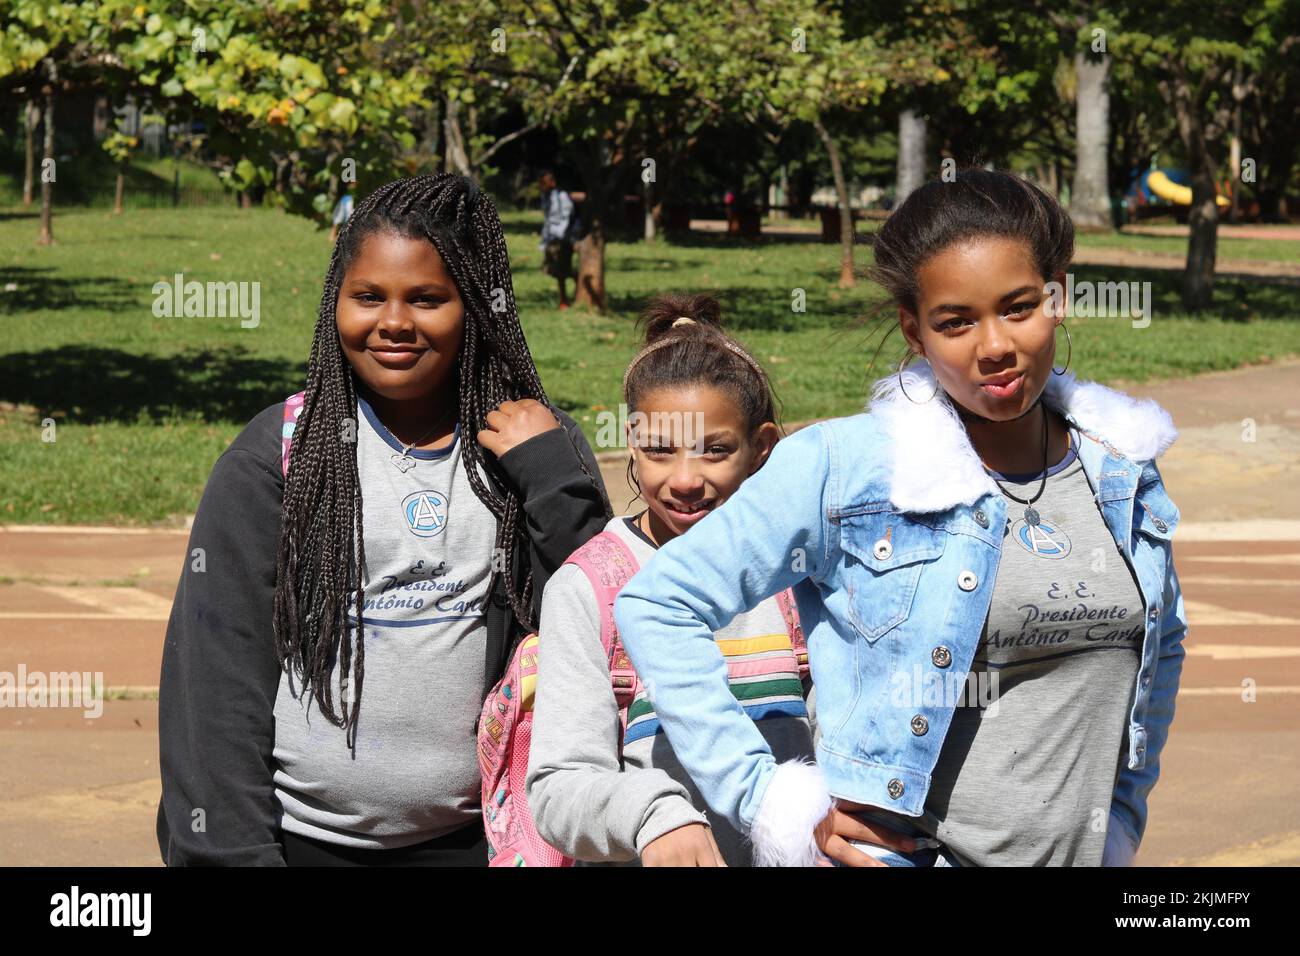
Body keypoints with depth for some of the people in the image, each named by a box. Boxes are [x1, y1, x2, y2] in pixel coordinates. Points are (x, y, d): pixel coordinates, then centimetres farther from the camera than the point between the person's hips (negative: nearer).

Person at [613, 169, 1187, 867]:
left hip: (1080, 853, 4)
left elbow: (1160, 641, 23)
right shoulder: (843, 466, -10)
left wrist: (1121, 811, 15)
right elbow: (658, 604, -8)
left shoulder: (1125, 470, 5)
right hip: (895, 853, -4)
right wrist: (771, 800, -11)